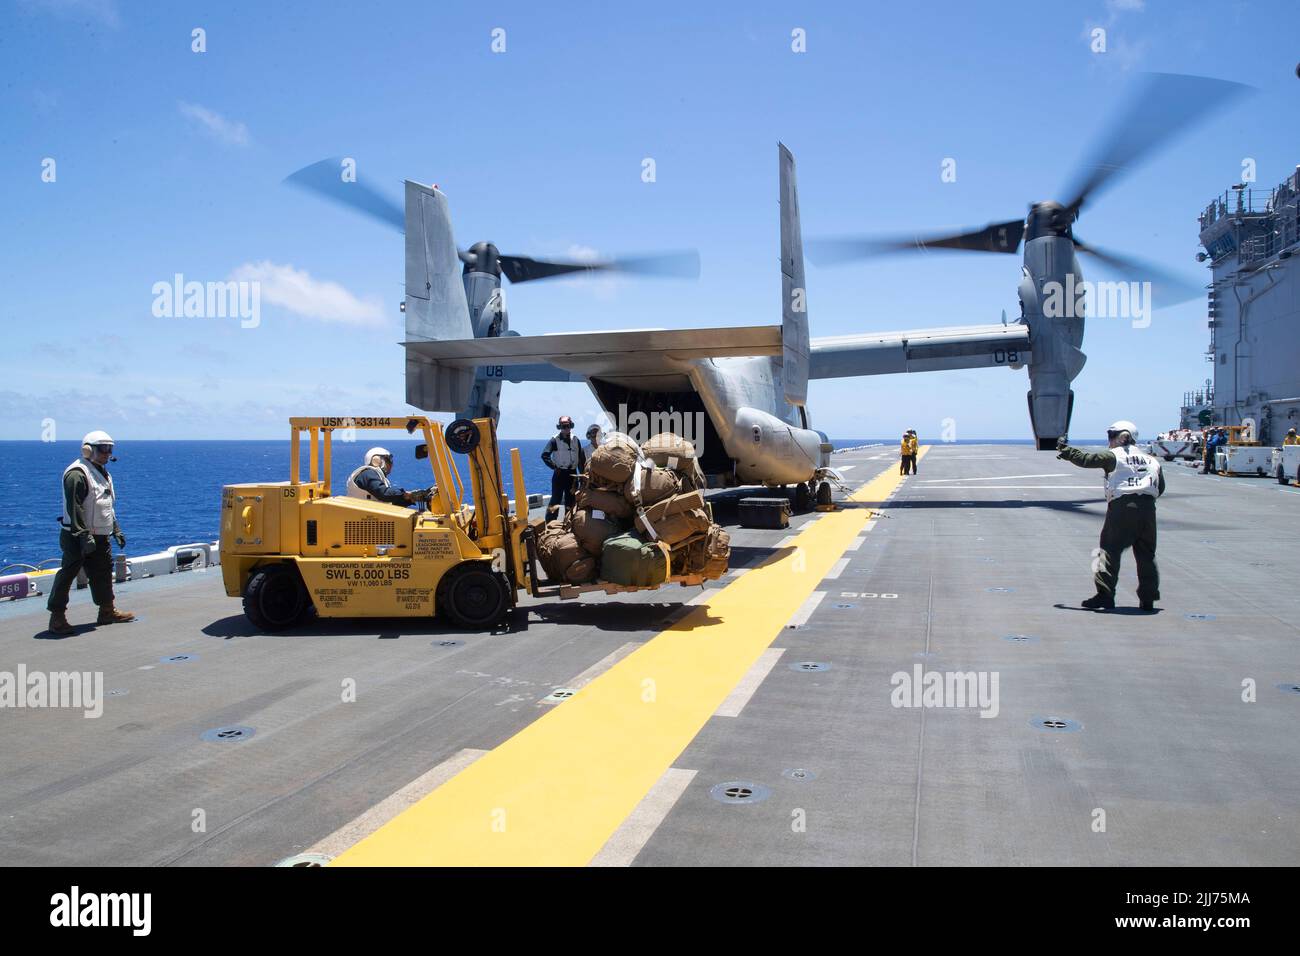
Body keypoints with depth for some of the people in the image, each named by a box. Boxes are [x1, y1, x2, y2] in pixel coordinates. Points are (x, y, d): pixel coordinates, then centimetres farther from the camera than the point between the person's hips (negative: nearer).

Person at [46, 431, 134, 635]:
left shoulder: (102, 473, 17)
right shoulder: (77, 473, -16)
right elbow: (74, 508, -22)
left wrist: (116, 530, 23)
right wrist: (84, 535, -26)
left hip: (100, 537, 10)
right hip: (77, 538, -10)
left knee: (103, 572, 15)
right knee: (67, 574, -5)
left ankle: (107, 611, 26)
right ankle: (57, 618, 1)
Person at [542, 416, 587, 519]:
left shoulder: (575, 440, 8)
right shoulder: (555, 440, -4)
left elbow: (582, 458, 12)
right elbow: (544, 455, -6)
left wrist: (583, 473, 8)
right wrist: (554, 466, -8)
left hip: (572, 474, 4)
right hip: (559, 474, -4)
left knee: (571, 501, 12)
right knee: (556, 499, -4)